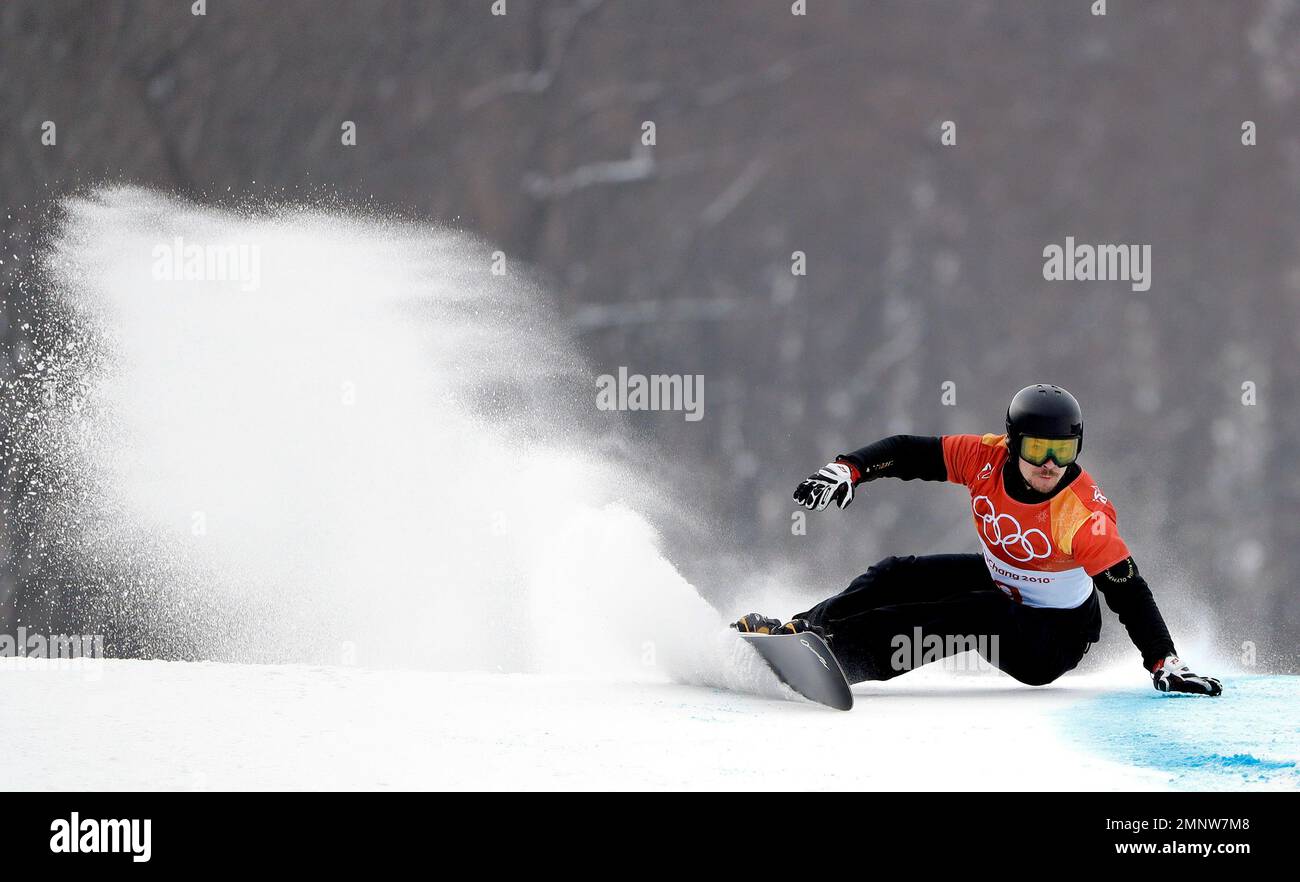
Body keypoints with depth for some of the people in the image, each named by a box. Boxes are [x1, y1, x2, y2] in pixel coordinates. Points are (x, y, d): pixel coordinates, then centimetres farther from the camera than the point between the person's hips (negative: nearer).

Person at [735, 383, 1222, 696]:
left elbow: (1128, 592, -31)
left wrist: (1165, 662, -36)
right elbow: (909, 452, -8)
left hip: (1052, 635, -7)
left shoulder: (1082, 513, -32)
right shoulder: (988, 459, -18)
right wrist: (848, 469, -22)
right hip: (997, 581, 7)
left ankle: (835, 652, -37)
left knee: (976, 616, -32)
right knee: (897, 577, -4)